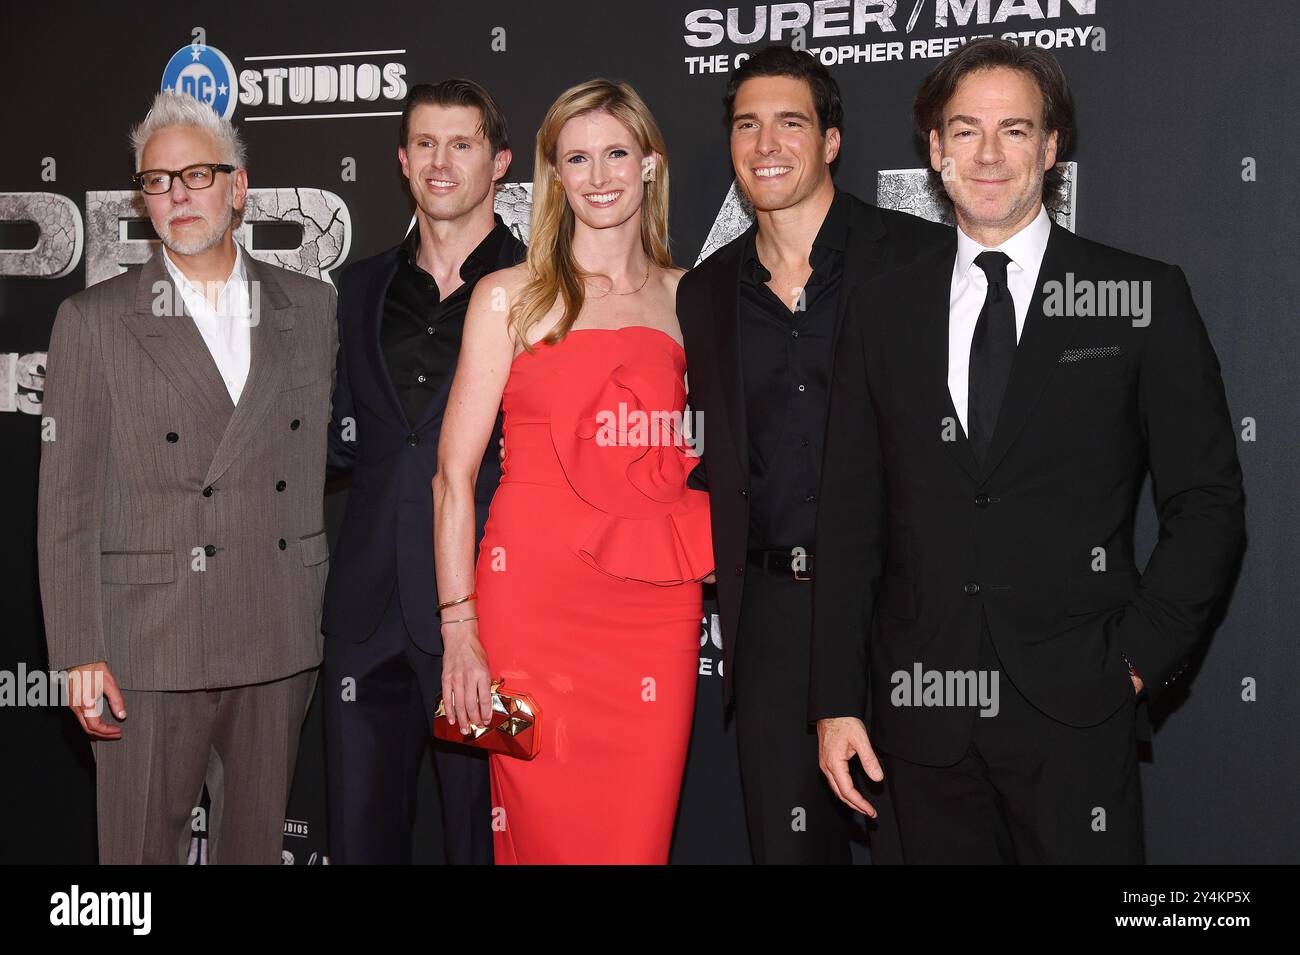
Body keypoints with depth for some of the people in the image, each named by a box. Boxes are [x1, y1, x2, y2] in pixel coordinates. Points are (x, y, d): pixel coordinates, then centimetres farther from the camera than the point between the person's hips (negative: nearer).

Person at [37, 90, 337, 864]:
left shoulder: (312, 307, 8)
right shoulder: (95, 321, -1)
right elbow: (67, 502, -3)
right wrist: (81, 655, -9)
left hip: (283, 635, 3)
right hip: (151, 647, -3)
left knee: (260, 839, 13)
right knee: (141, 847, 4)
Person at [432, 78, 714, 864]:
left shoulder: (686, 299, 12)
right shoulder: (511, 297, 3)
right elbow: (454, 473, -1)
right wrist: (460, 629, -8)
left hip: (656, 612, 3)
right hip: (536, 598, -2)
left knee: (638, 835, 5)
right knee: (547, 832, 2)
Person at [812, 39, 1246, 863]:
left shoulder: (1145, 298, 1)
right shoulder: (883, 311, 8)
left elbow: (1207, 502, 2)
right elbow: (851, 517, 7)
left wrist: (1142, 656, -6)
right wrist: (837, 700, 3)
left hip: (1073, 704, -2)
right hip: (923, 710, 2)